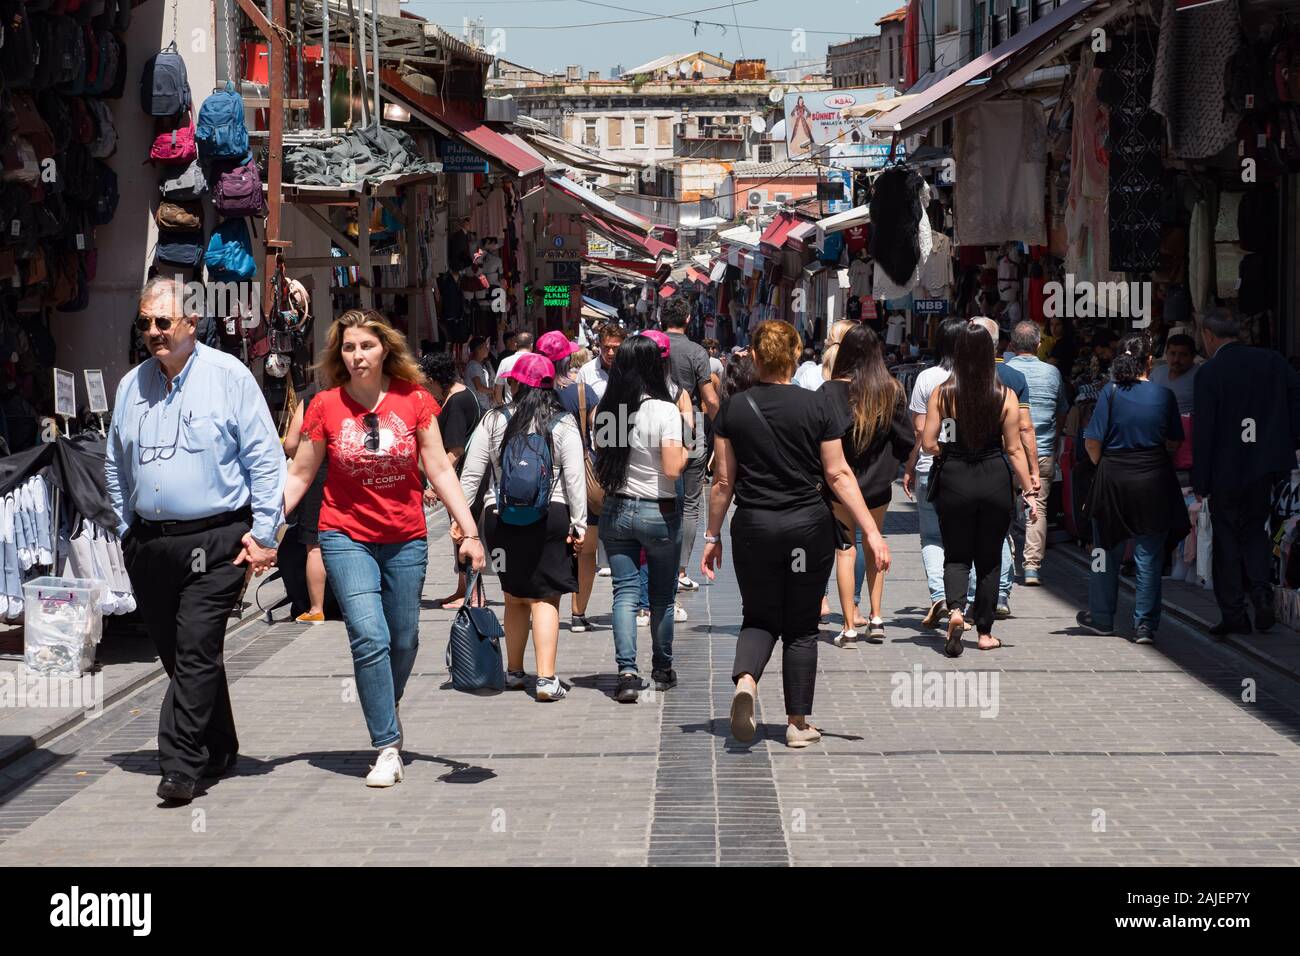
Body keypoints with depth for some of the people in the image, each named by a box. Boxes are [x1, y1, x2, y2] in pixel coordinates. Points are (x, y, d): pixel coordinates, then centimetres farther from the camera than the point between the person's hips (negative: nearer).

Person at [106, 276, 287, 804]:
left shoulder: (229, 376, -3)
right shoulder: (131, 385, 13)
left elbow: (264, 458, -4)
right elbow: (116, 466, 23)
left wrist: (263, 532, -8)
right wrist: (127, 529, 17)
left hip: (215, 541, -6)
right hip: (149, 542, 6)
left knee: (196, 653, -11)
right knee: (176, 656, 11)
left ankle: (179, 765, -10)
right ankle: (217, 750, 25)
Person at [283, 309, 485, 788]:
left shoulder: (414, 401, -3)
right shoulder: (325, 407, -4)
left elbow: (440, 470, 1)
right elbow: (299, 476, 3)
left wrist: (471, 532, -4)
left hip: (406, 541, 2)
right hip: (346, 537, -2)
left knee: (404, 642, 10)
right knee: (370, 638, -15)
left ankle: (387, 715, 39)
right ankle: (387, 749, -7)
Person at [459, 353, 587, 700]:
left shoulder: (493, 421, 1)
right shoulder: (563, 424, -2)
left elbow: (471, 474, 2)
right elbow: (575, 477, -5)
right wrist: (579, 524, -1)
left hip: (501, 516, 2)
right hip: (550, 518, -2)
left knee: (515, 597, 17)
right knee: (545, 598, -1)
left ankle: (514, 672, 26)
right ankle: (546, 679, -10)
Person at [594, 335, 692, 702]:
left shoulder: (606, 410, -1)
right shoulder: (665, 410, -15)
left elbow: (600, 462, 8)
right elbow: (673, 468, -19)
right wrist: (688, 428, -9)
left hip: (616, 510, 3)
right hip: (658, 512, -3)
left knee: (625, 591, 4)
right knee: (661, 595, 13)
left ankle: (626, 671, -10)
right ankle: (662, 668, 25)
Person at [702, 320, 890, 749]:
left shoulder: (734, 408, -1)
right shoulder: (817, 406, -5)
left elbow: (723, 481, 1)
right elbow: (838, 475, -6)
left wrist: (712, 536, 11)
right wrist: (872, 532, -3)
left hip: (753, 527, 1)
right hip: (809, 527, -1)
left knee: (759, 618, 14)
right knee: (801, 626, 10)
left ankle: (745, 679, -16)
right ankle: (798, 723, 14)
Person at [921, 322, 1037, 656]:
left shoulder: (942, 393, -6)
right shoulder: (1005, 396, -5)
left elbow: (928, 443, -6)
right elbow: (1014, 449, -4)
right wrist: (1029, 492, 3)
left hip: (953, 480, -1)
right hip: (995, 480, 1)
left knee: (956, 555, 11)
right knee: (989, 559, 14)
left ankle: (955, 610, -16)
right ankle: (984, 631, 19)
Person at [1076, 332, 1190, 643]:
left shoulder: (1111, 393, -7)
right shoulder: (1164, 395, -4)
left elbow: (1092, 442, -8)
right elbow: (1174, 443, 3)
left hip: (1113, 479, 0)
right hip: (1154, 483, 0)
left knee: (1108, 549, 14)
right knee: (1149, 557, 5)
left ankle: (1101, 617, 25)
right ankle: (1145, 625, 4)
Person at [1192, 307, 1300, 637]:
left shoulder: (1209, 373, -13)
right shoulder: (1271, 361, 0)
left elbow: (1203, 431, -13)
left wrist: (1200, 482, -8)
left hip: (1226, 470, -4)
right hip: (1264, 466, 4)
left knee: (1226, 539, 7)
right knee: (1254, 530, 18)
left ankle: (1234, 614, 9)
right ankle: (1261, 591, -3)